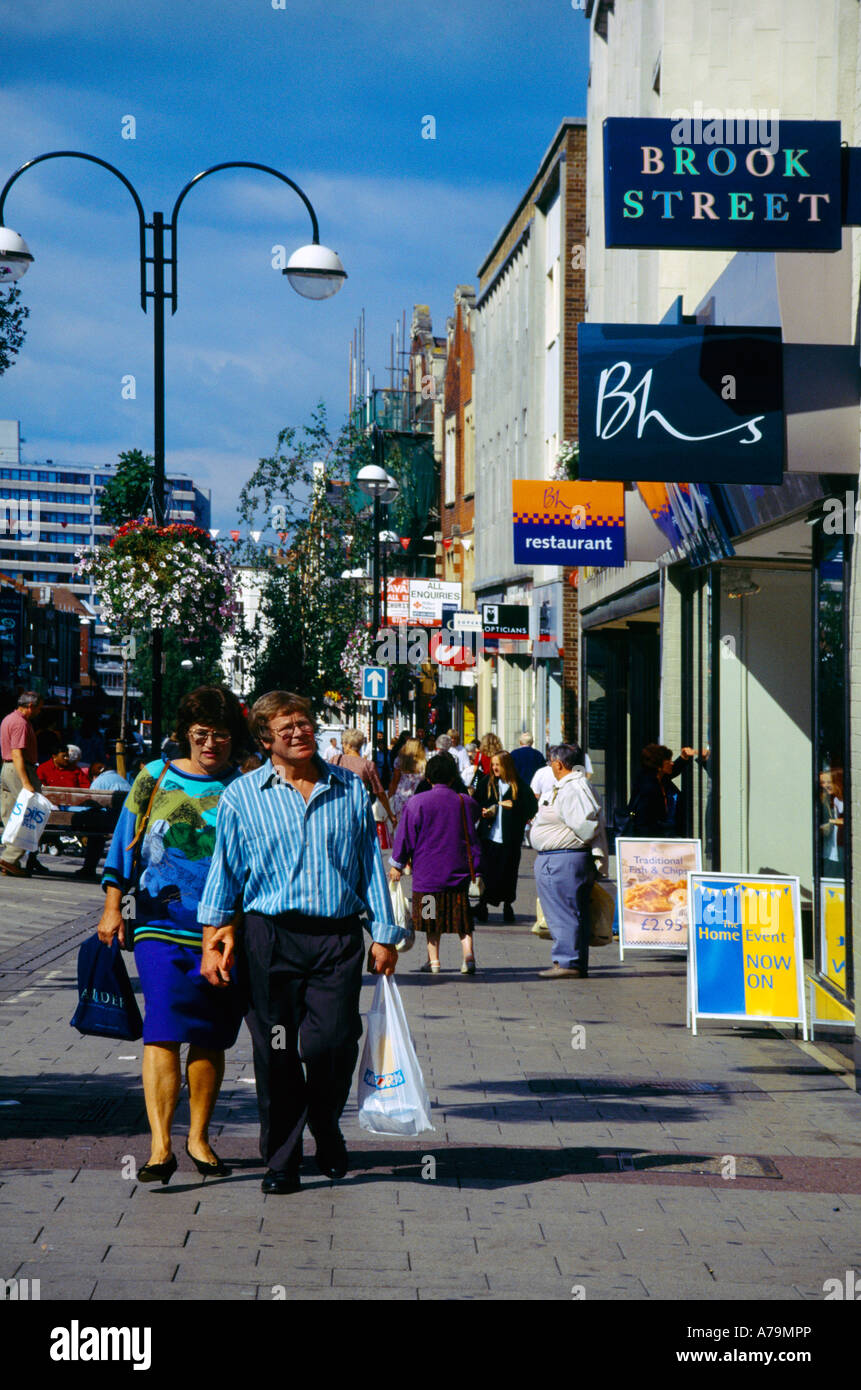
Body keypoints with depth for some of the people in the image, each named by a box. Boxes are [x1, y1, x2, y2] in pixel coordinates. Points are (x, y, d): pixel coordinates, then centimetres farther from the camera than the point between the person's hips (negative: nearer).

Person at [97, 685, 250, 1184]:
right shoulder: (155, 778, 7)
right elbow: (127, 843, 11)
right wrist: (113, 907, 5)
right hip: (162, 927, -1)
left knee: (210, 1039, 7)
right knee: (163, 1032, -12)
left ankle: (199, 1137, 20)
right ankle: (161, 1146, -13)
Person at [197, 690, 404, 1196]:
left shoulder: (350, 789, 10)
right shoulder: (242, 795, 5)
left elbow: (372, 864, 14)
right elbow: (224, 871, 9)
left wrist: (385, 934, 11)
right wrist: (213, 939, 5)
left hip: (339, 936, 1)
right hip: (271, 936, -1)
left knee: (332, 1042, -9)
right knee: (276, 1053, 1)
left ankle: (326, 1126, 21)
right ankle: (281, 1160, 13)